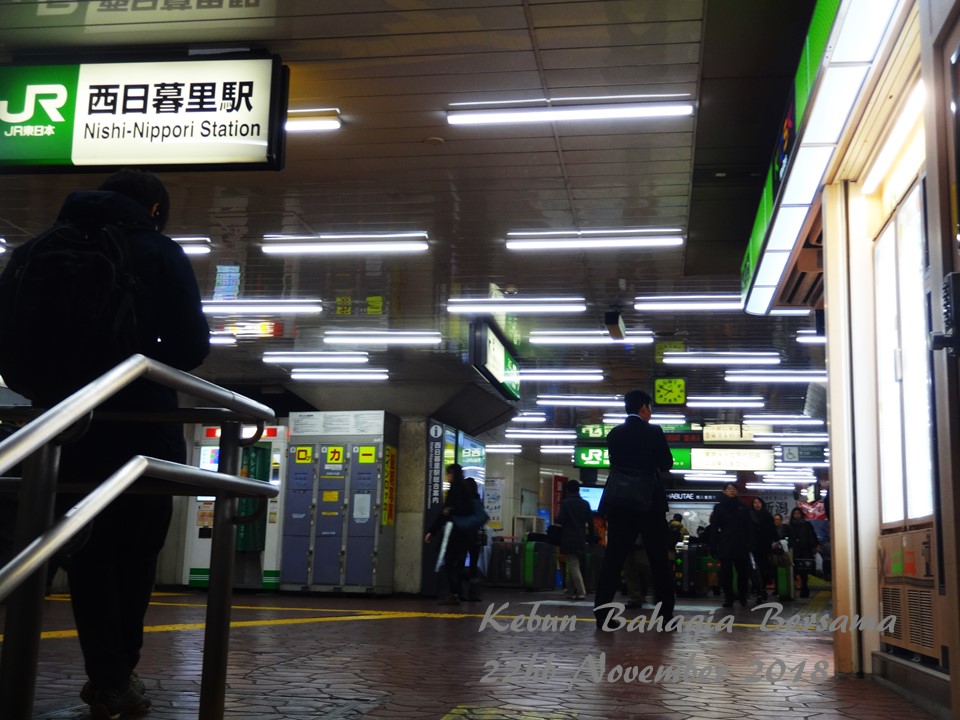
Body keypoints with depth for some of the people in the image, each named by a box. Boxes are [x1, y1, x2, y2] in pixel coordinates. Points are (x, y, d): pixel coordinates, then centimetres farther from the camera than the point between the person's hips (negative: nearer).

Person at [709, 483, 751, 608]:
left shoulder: (743, 508, 10)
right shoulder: (719, 507, 5)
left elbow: (748, 527, 7)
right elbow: (714, 527, 2)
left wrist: (748, 543, -2)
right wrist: (716, 544, -6)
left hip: (741, 545, 1)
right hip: (725, 546, -1)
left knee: (743, 572, 2)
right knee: (726, 573, -1)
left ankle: (742, 597, 15)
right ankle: (728, 598, 3)